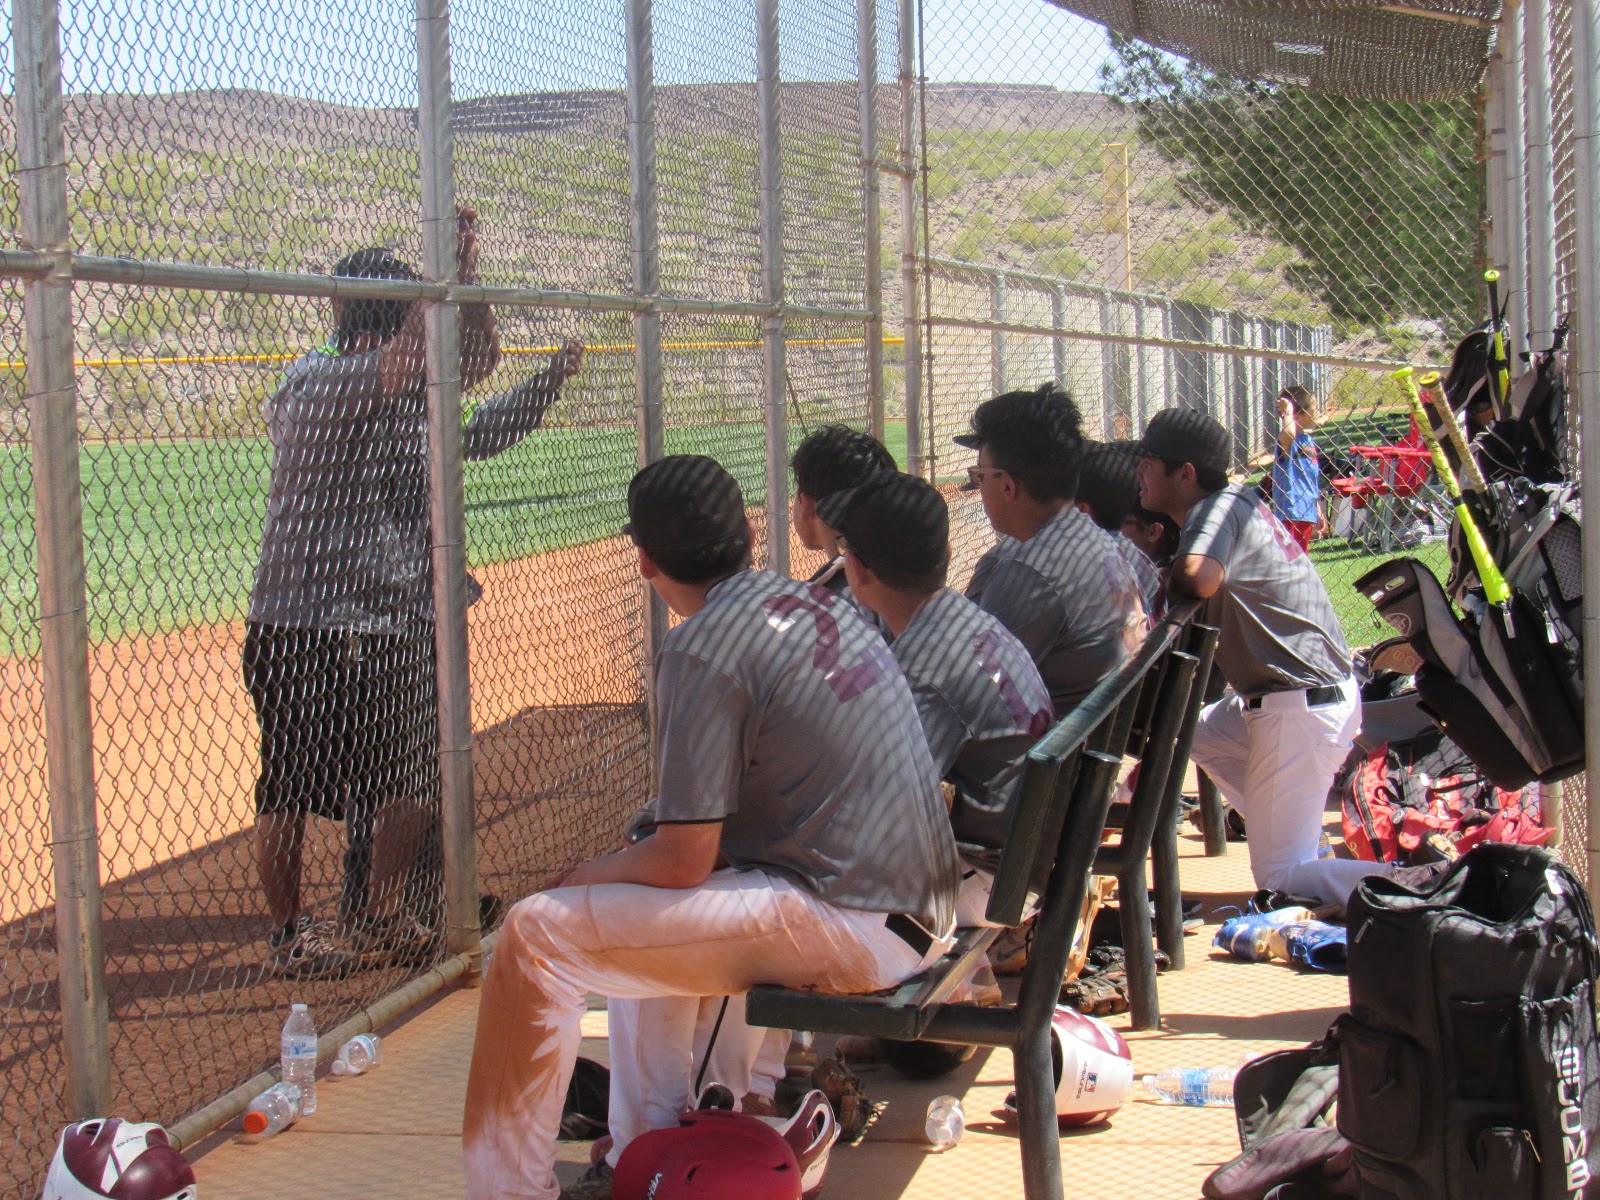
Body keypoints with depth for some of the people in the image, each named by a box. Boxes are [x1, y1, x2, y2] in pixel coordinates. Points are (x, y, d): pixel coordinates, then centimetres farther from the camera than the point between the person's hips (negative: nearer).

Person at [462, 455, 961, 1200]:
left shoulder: (701, 649, -14)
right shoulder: (817, 604, 12)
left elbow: (683, 861, -15)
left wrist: (593, 874, 5)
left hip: (852, 928, -10)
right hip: (918, 909, 10)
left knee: (538, 934, -8)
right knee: (643, 911, 29)